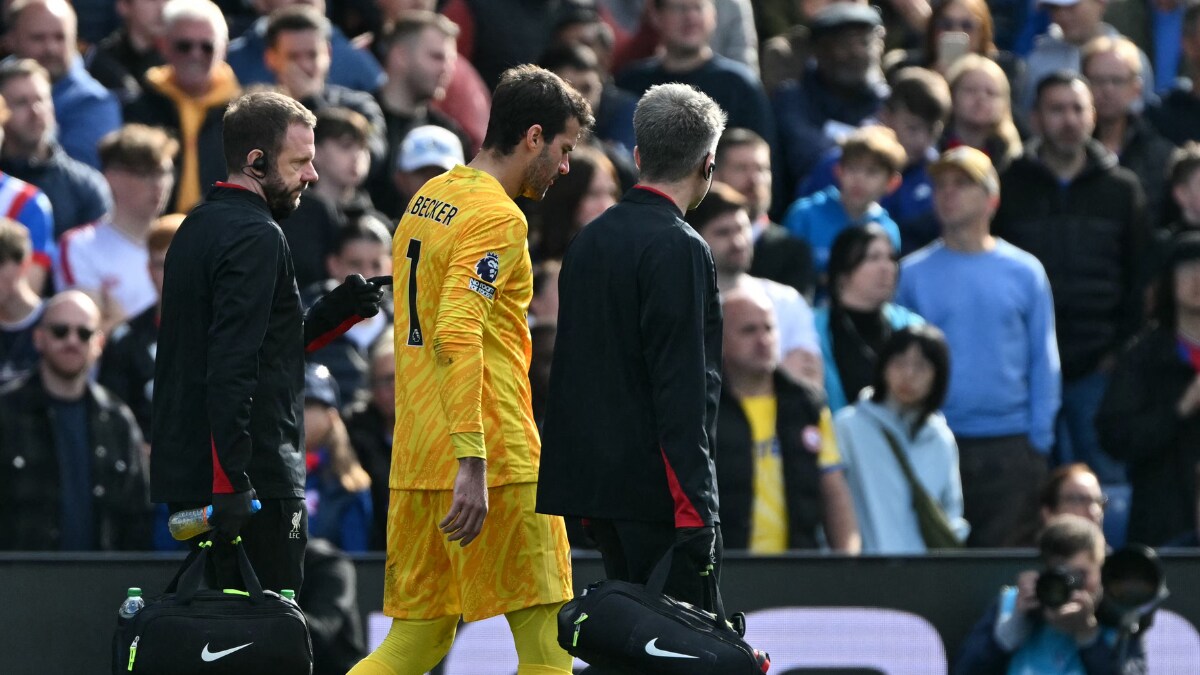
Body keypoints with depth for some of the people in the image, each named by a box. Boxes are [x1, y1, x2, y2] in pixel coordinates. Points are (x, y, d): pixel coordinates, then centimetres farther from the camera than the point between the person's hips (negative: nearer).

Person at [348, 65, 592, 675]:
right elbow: (458, 337, -23)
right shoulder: (498, 217, -12)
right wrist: (472, 462, -27)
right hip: (492, 457, -9)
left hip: (416, 459, 9)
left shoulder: (427, 198, 16)